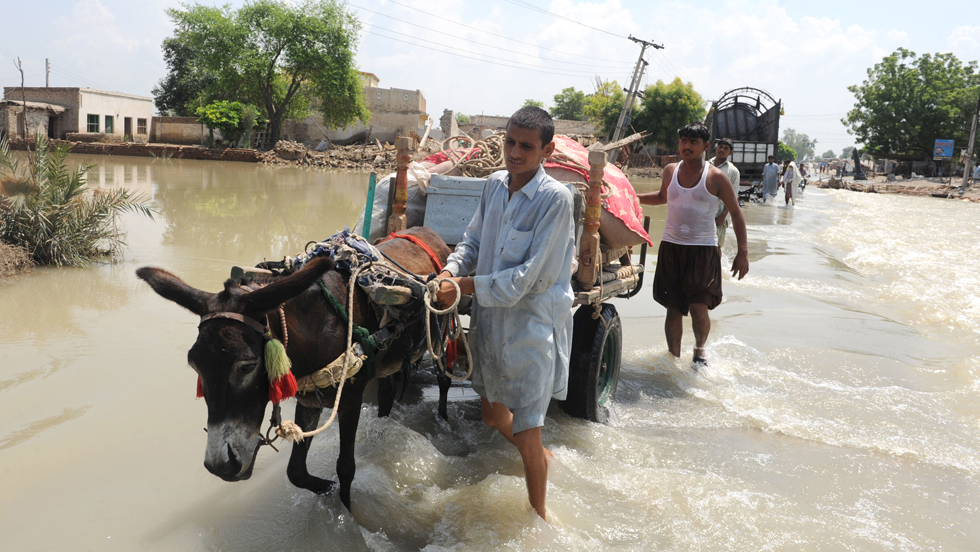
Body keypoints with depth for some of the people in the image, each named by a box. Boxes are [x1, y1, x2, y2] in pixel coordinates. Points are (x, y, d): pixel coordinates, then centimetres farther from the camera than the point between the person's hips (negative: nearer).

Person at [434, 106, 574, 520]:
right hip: (490, 319, 7)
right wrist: (450, 271, -9)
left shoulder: (554, 198, -19)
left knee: (526, 432, -1)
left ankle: (538, 514, 23)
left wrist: (464, 287, -22)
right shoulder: (495, 184, 2)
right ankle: (541, 457, 53)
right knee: (492, 413, 24)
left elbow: (529, 277, -22)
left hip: (532, 324, -7)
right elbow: (473, 240, 11)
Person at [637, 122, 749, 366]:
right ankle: (673, 358, 21)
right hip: (671, 248, 3)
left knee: (699, 308, -12)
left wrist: (742, 251, -6)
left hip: (703, 250, -3)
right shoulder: (670, 171, 6)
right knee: (673, 308, 5)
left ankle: (700, 349, 17)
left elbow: (736, 212, 0)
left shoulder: (716, 177, -5)